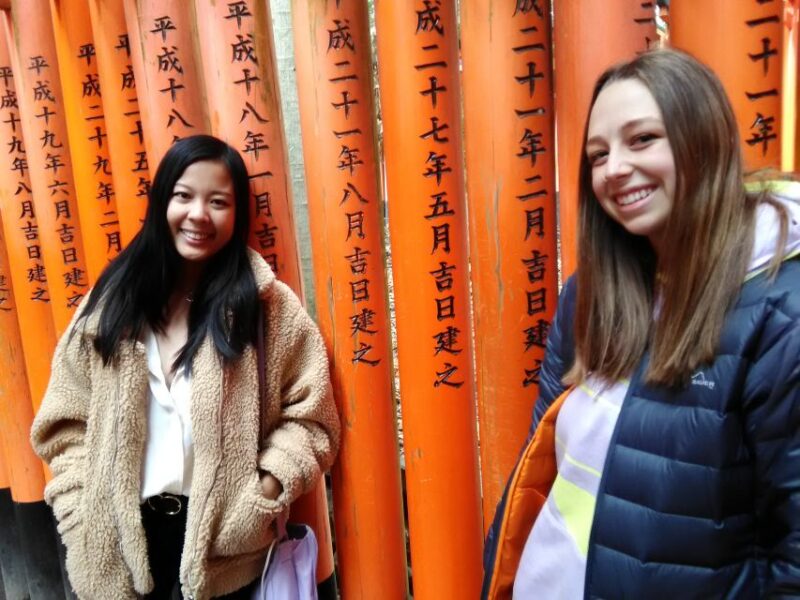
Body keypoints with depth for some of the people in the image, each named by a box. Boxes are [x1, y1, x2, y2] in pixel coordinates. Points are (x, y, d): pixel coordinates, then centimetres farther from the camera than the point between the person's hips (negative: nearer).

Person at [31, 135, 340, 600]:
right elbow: (66, 423, 3)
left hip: (224, 541, -2)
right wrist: (84, 517, -4)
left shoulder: (270, 305, -9)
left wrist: (261, 497, -17)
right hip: (121, 536, 2)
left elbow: (309, 419, -7)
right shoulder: (112, 300, -1)